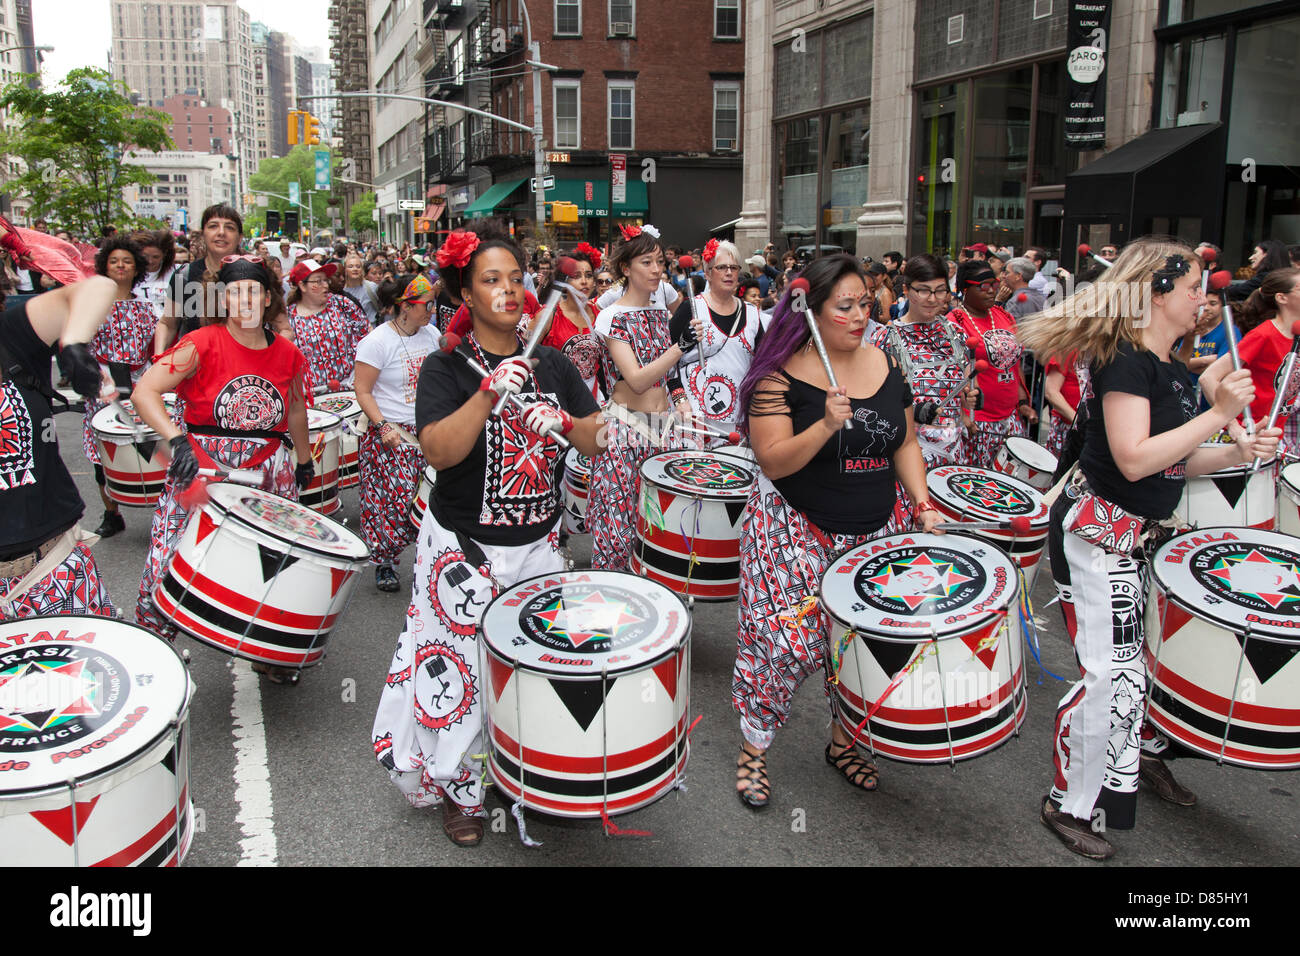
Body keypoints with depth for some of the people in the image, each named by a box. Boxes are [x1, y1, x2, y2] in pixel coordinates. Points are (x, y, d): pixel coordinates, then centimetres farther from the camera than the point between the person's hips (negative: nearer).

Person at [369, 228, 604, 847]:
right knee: (463, 669, 3)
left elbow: (600, 443, 3)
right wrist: (491, 392, -33)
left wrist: (564, 422, -17)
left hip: (537, 544, 4)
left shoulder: (552, 366, 5)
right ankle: (457, 789, 25)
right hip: (465, 548, -3)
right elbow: (440, 451, -23)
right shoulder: (446, 369, -7)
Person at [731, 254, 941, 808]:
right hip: (796, 530, -5)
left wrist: (921, 502, 2)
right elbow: (773, 462, -18)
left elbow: (904, 441, 13)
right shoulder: (781, 377, -12)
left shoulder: (884, 365, 5)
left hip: (873, 532, 5)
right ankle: (753, 748, 14)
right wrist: (827, 425, -32)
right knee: (786, 639, -8)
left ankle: (843, 740, 32)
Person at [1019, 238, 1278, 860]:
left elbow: (1176, 461, 18)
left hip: (1144, 534, 10)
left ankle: (1144, 752, 43)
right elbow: (1134, 459, -27)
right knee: (1110, 674, -7)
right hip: (1098, 533, -10)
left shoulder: (1171, 369, 11)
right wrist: (1218, 414, -21)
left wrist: (1237, 452, 1)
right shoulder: (1124, 360, -18)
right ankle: (1070, 806, 7)